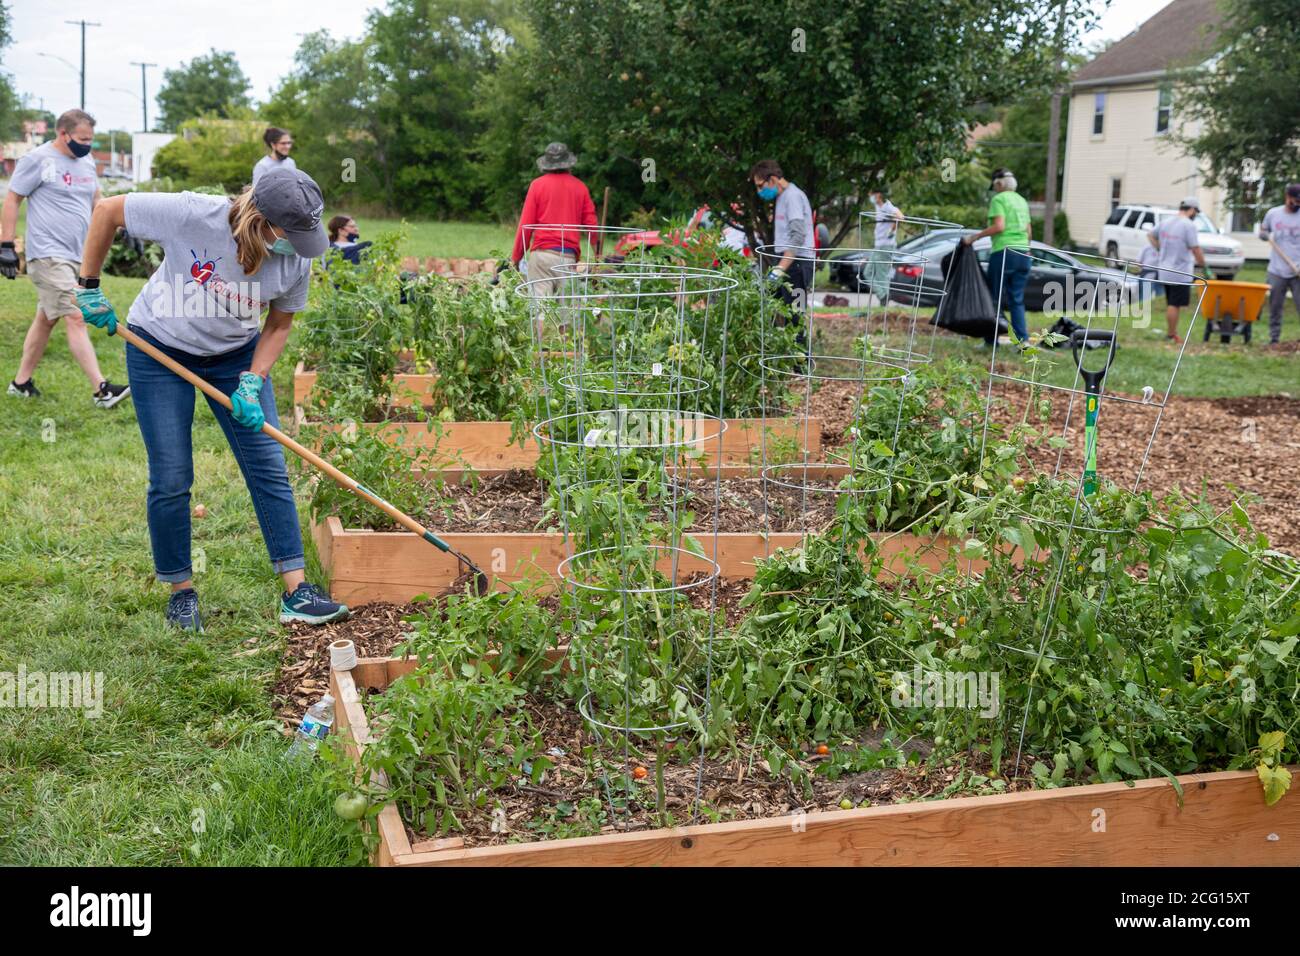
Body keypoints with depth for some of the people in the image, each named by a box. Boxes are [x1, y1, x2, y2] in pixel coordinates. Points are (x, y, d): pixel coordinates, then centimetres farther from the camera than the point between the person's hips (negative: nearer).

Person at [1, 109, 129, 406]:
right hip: (48, 255, -8)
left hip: (73, 255, 8)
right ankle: (101, 389, -22)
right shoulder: (37, 160, -9)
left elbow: (96, 200, 27)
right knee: (75, 318, -16)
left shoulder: (86, 161, 14)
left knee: (46, 319, 14)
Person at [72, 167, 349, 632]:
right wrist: (89, 288, -10)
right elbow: (107, 209, -17)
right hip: (159, 350, -3)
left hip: (236, 354, 3)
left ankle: (296, 593, 3)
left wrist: (252, 384, -15)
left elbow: (278, 325, -3)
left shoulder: (298, 260, -20)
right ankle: (181, 591, 17)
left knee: (268, 468, -3)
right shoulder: (192, 215, -32)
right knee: (171, 479, -2)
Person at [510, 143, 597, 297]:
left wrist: (516, 257, 8)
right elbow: (591, 224, 8)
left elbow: (526, 225, 1)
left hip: (542, 254, -2)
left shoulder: (537, 185, 3)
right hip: (569, 256, 2)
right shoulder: (580, 187, 9)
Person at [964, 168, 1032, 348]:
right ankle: (1023, 339, -5)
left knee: (993, 296, 2)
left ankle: (991, 339, 3)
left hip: (1004, 252, -7)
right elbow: (1029, 232, 20)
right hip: (1024, 255, 7)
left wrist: (975, 236, -13)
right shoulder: (1022, 201, 19)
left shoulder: (998, 199, -4)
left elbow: (999, 226, -17)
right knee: (1017, 300, 7)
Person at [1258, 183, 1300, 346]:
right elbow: (1263, 229, 21)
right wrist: (1263, 234, -5)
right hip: (1276, 272, 2)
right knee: (1275, 308, 9)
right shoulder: (1273, 213, 4)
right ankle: (1274, 339, 18)